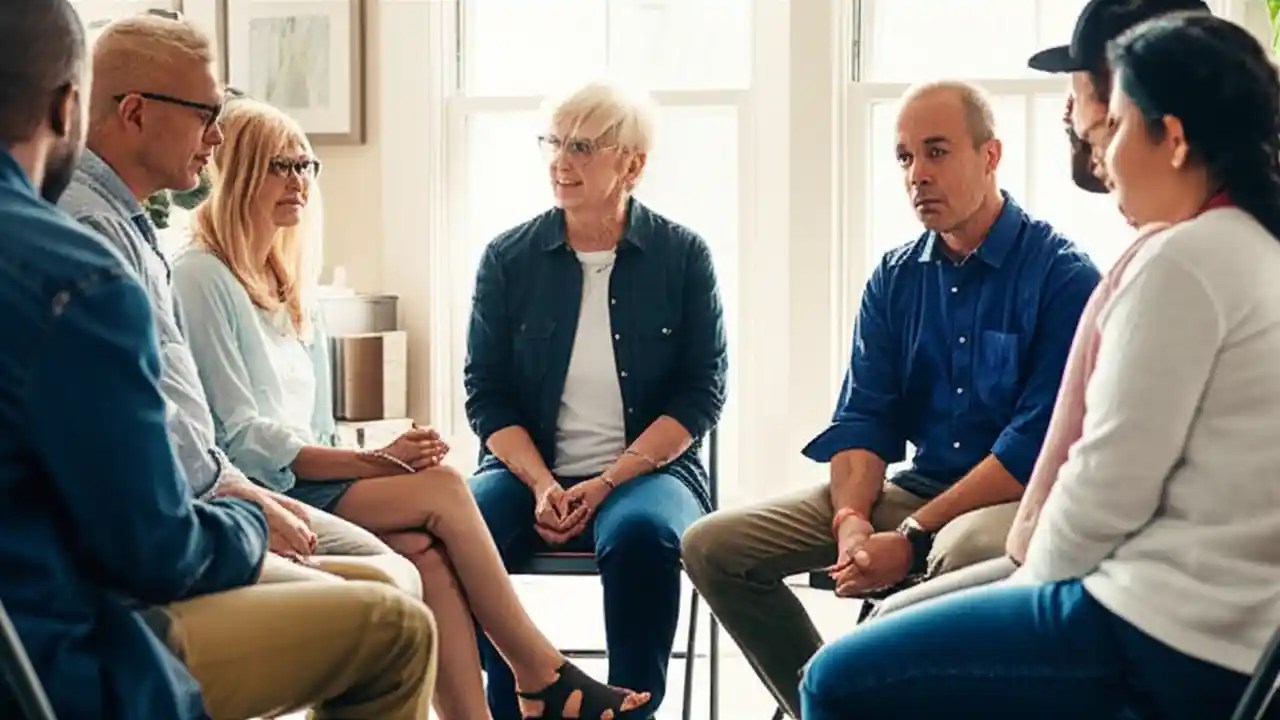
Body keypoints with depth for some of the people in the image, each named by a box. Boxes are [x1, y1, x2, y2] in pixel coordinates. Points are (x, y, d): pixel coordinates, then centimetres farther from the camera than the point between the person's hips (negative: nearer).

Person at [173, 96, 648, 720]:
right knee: (441, 490, -20)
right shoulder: (200, 279, -6)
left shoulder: (291, 292, 20)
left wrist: (387, 459, -4)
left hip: (308, 483, 7)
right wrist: (377, 463, -18)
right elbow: (242, 441, -13)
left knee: (426, 553, -23)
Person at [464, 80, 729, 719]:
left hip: (646, 470, -1)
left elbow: (701, 393, -2)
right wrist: (543, 485, -12)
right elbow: (486, 392, 4)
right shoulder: (508, 258, 6)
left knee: (641, 535, -35)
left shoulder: (682, 256, 2)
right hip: (529, 469, 2)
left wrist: (608, 483, -13)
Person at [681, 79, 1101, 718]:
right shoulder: (895, 278, 9)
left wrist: (913, 539, -20)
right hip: (918, 486, 6)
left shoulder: (1061, 275, -10)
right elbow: (863, 418, 5)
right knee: (713, 546, -6)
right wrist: (852, 520, -16)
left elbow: (1038, 442, -17)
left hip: (1021, 496, -6)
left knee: (962, 552, -42)